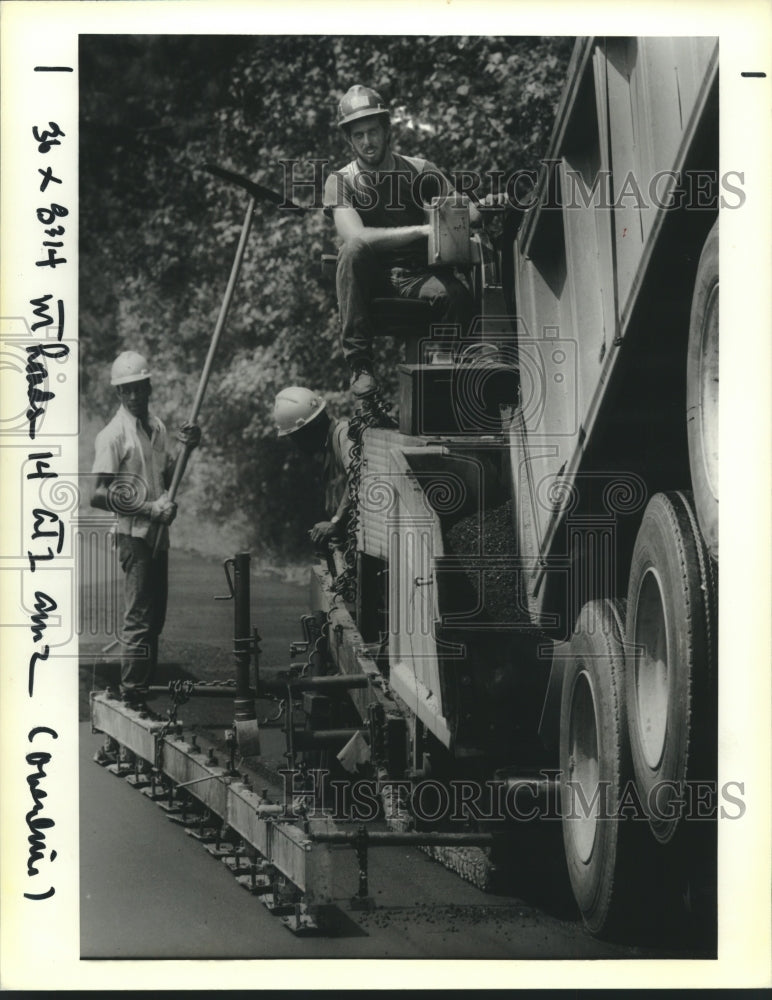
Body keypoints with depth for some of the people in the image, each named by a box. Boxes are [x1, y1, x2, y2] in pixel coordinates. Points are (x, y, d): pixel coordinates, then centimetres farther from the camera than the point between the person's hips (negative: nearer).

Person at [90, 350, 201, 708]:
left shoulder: (157, 427, 12)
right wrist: (150, 508, -19)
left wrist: (186, 449, 4)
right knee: (139, 620, -9)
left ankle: (139, 690, 17)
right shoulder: (113, 435, -12)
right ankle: (133, 699, -6)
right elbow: (98, 496, -17)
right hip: (134, 535, -8)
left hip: (158, 534, 8)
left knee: (154, 617, 11)